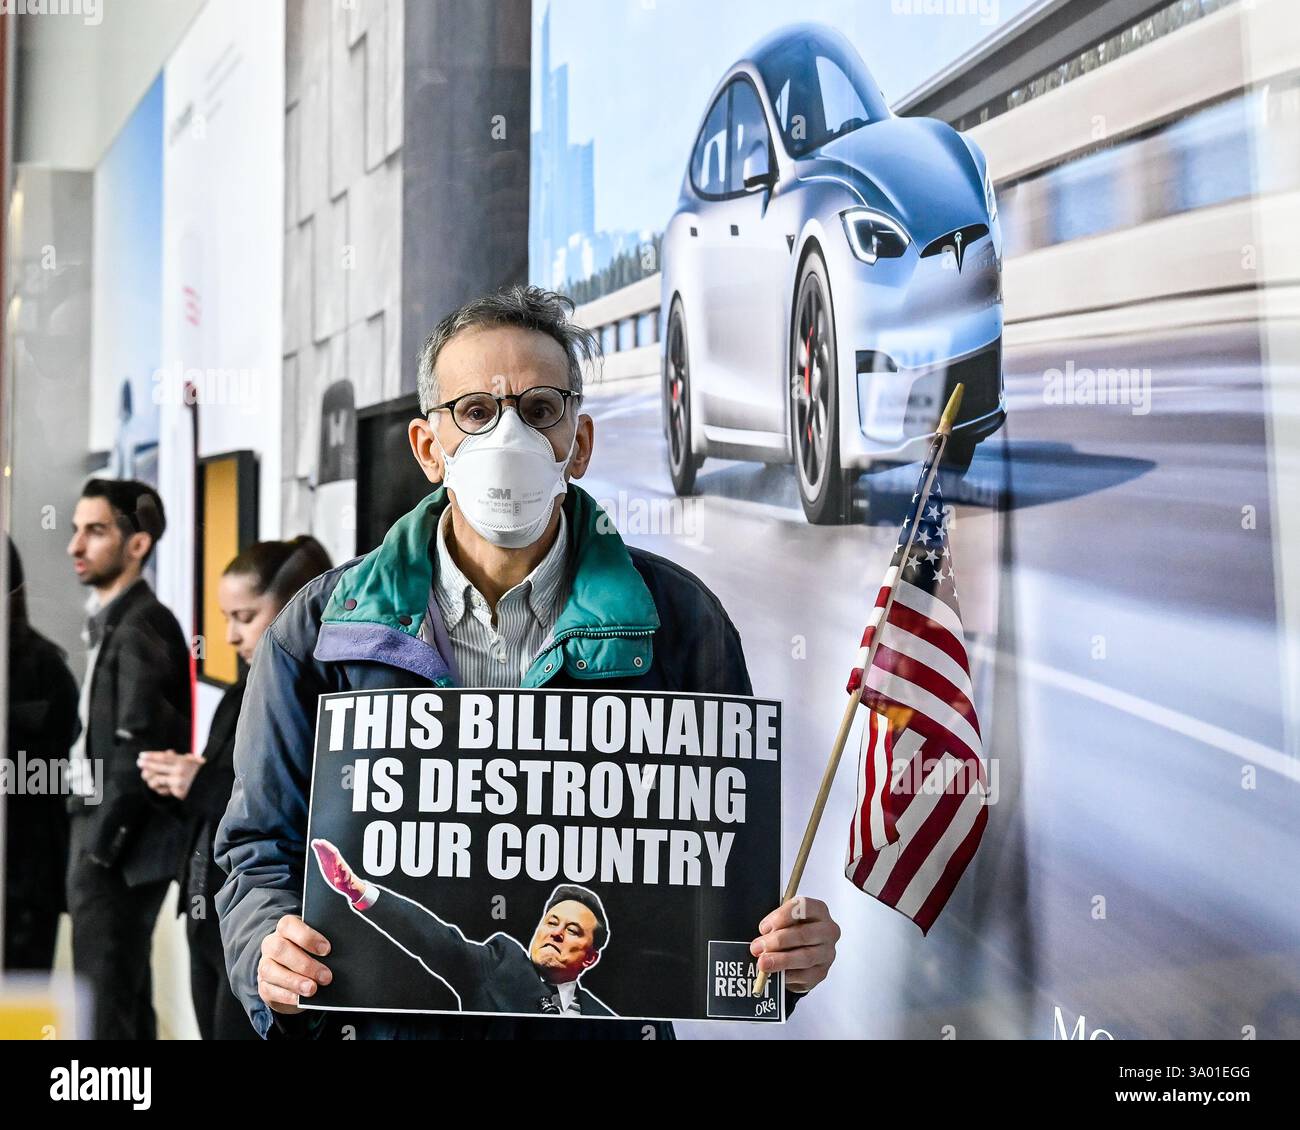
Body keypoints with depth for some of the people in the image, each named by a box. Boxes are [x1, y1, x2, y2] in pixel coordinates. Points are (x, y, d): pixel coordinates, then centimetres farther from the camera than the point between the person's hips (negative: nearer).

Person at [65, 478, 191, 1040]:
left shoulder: (141, 629, -14)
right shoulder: (110, 622, 15)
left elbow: (138, 750, -20)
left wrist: (99, 846, -15)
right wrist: (90, 843, 10)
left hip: (122, 852, -10)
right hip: (107, 840, 10)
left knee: (104, 1013, -8)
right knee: (128, 1008, 14)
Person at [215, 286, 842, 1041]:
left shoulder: (680, 624, 5)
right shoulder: (320, 631, 6)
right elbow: (262, 847, 10)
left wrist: (787, 951, -12)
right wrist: (271, 954, -11)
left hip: (604, 1021, -1)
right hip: (389, 1025, 1)